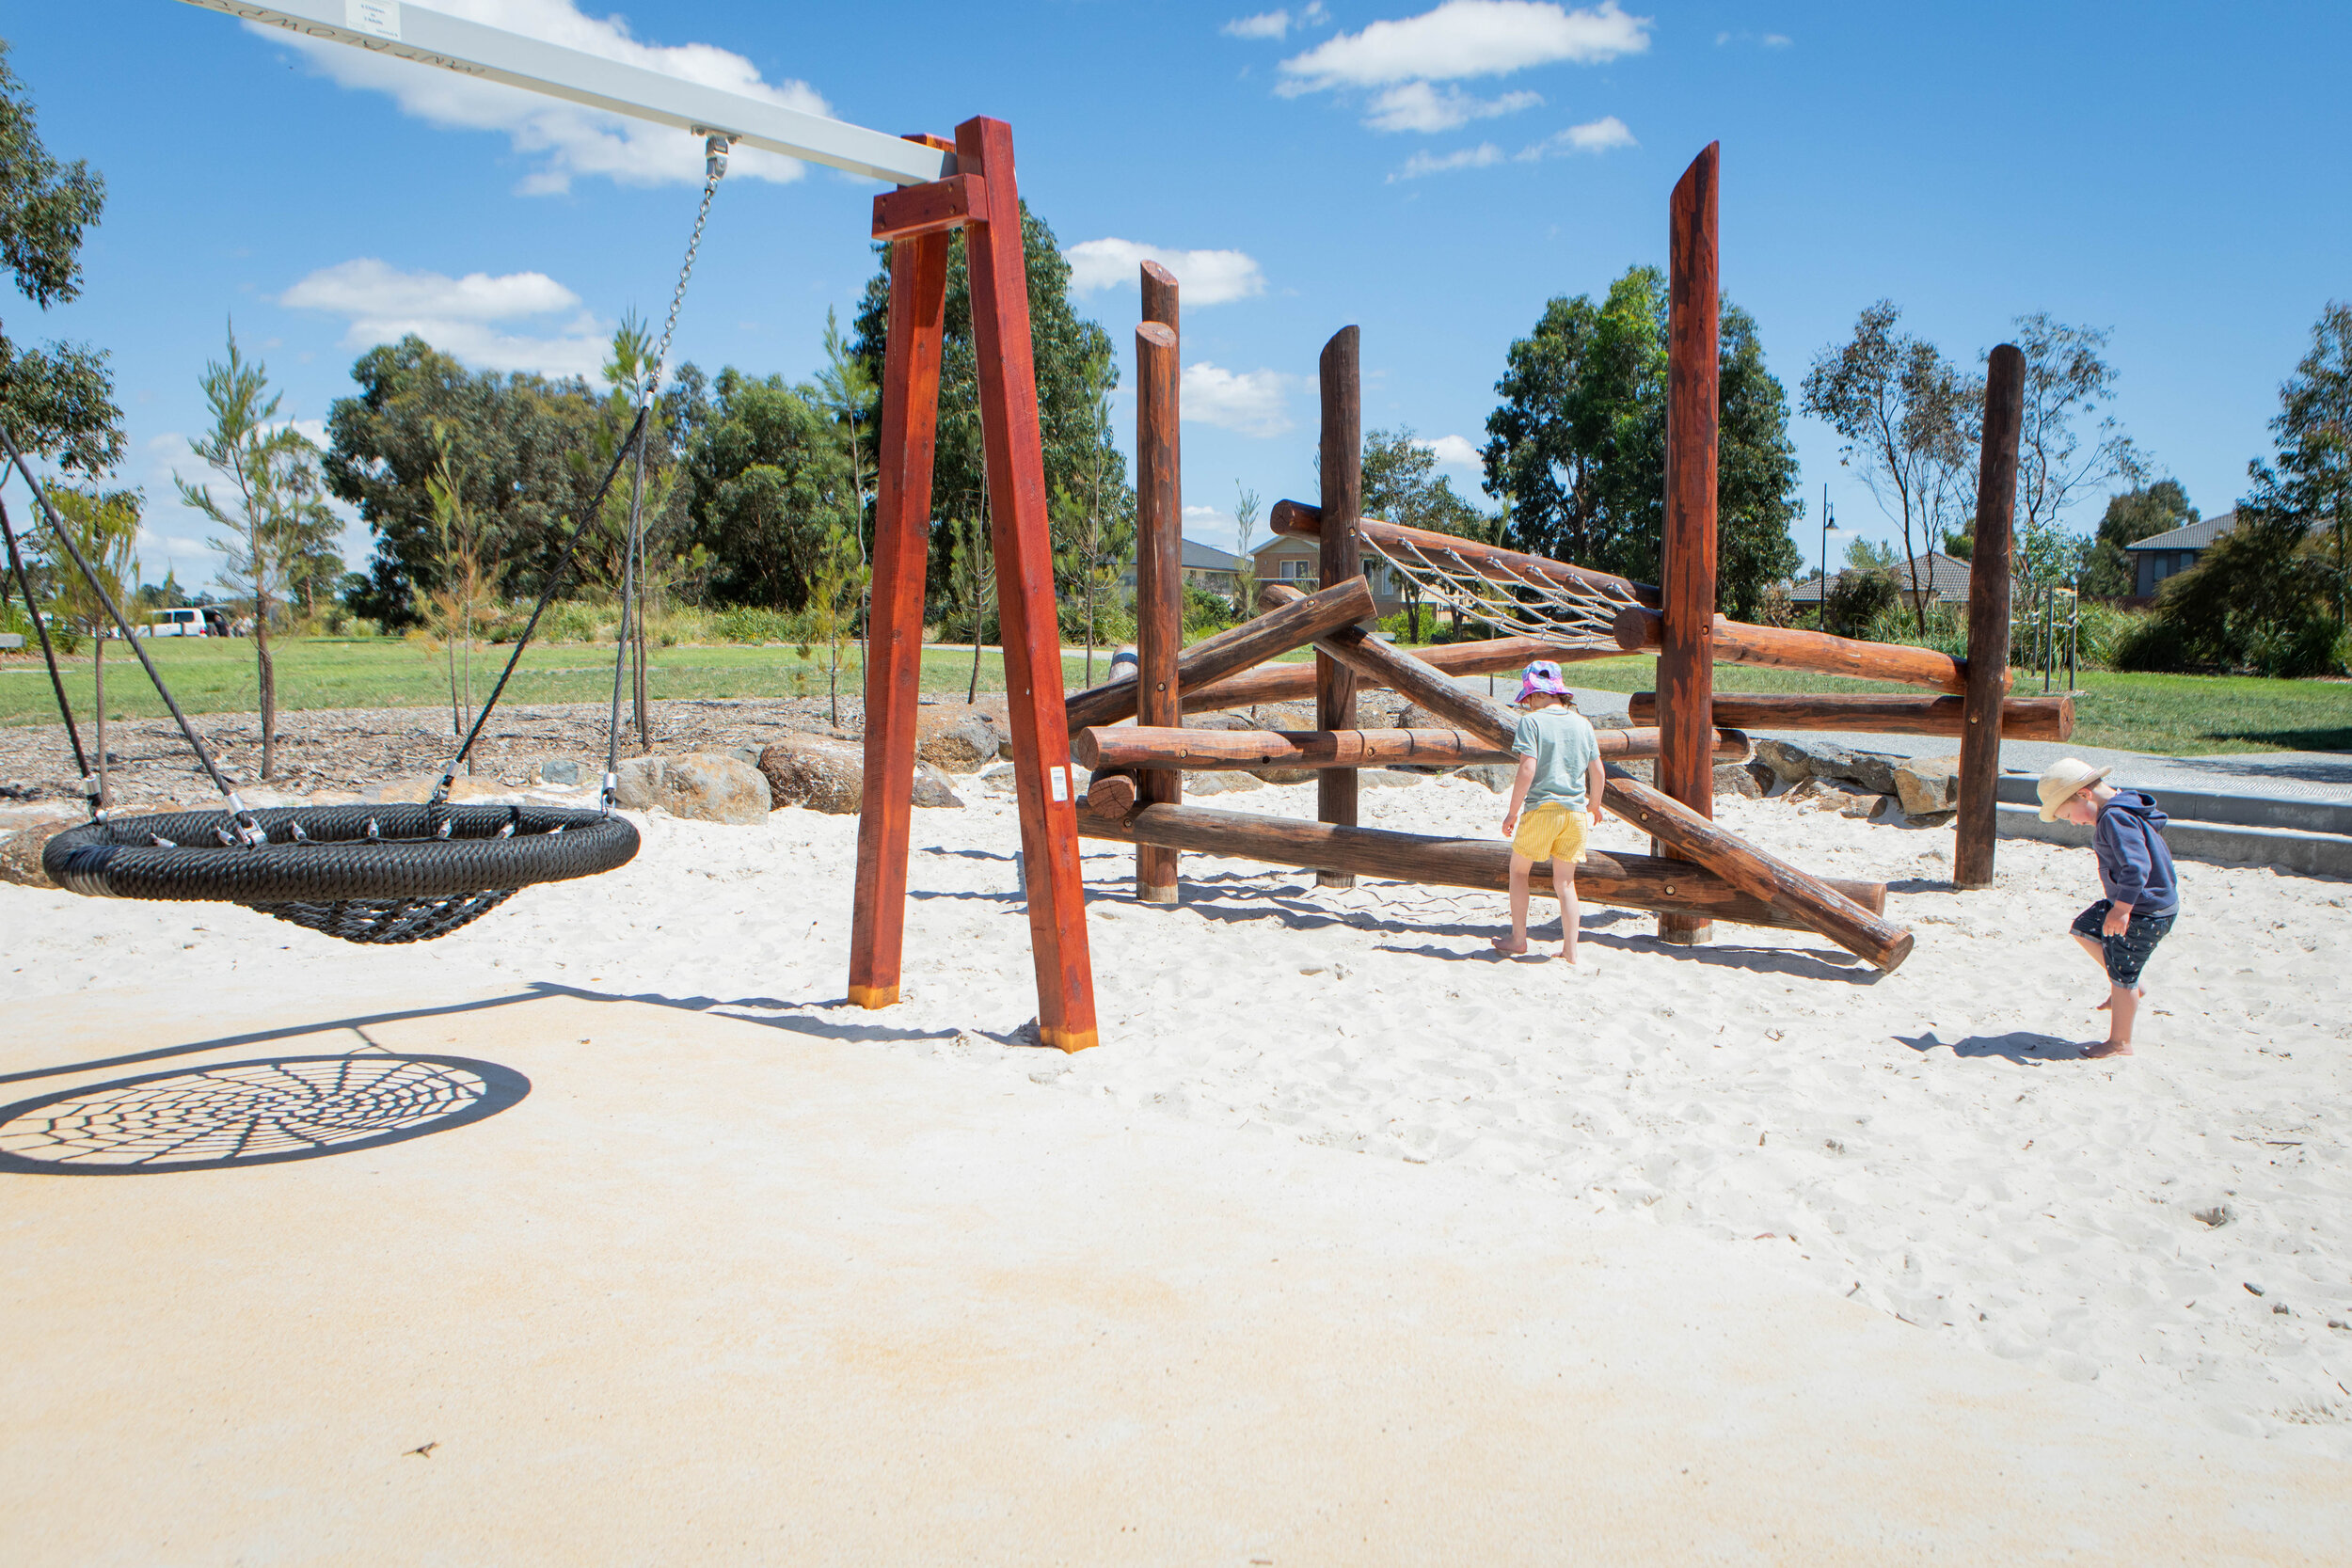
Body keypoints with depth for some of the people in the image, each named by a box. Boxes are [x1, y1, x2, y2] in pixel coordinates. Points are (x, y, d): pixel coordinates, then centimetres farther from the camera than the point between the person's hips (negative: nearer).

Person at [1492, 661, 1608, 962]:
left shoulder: (1531, 721, -6)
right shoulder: (1581, 723, 10)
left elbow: (1528, 769, -15)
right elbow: (1598, 773, 12)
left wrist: (1512, 812, -8)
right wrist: (1594, 807, 28)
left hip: (1542, 809, -5)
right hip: (1576, 811, 5)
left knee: (1519, 870, 14)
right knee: (1565, 882, 11)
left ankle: (1518, 940, 14)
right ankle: (1570, 949, 9)